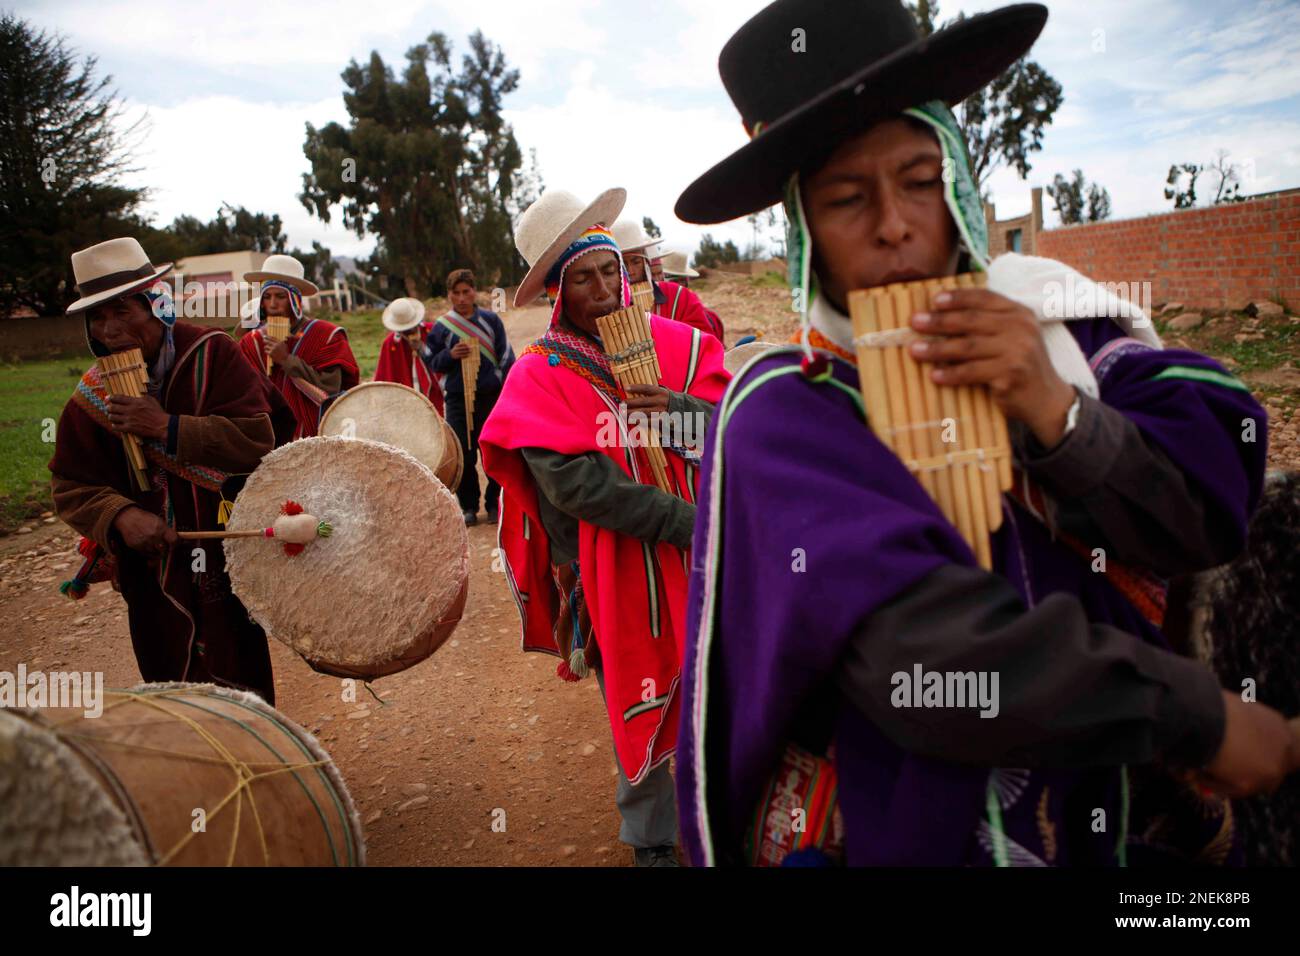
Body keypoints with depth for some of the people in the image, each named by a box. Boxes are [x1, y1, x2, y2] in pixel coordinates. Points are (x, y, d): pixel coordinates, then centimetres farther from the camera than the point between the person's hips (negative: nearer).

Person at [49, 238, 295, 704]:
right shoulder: (92, 397, -1)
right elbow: (71, 486, -2)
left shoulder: (211, 354, -10)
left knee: (237, 683, 7)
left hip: (228, 560, -3)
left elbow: (261, 437, -19)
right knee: (169, 691, 19)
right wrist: (120, 515, -22)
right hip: (152, 573, 4)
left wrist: (169, 429, -26)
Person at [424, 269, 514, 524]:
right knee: (463, 458, 3)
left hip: (492, 398, 0)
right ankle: (468, 507, 18)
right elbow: (432, 363, 9)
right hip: (458, 400, 1)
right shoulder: (441, 326, 5)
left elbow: (506, 357, 3)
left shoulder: (490, 320, 3)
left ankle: (494, 504, 19)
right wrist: (450, 355, -12)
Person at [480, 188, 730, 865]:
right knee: (638, 706, 13)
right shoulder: (542, 374, -9)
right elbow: (576, 486, -20)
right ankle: (650, 836, 37)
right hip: (614, 573, -3)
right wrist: (689, 522, -23)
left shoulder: (677, 344, 2)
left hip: (703, 560, 3)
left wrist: (680, 405, -22)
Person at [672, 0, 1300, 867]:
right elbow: (919, 656, -32)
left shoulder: (1054, 328, -9)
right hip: (885, 832, -3)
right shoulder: (781, 417, -22)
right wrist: (1202, 720, -22)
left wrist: (1058, 413, -29)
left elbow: (1218, 505, -11)